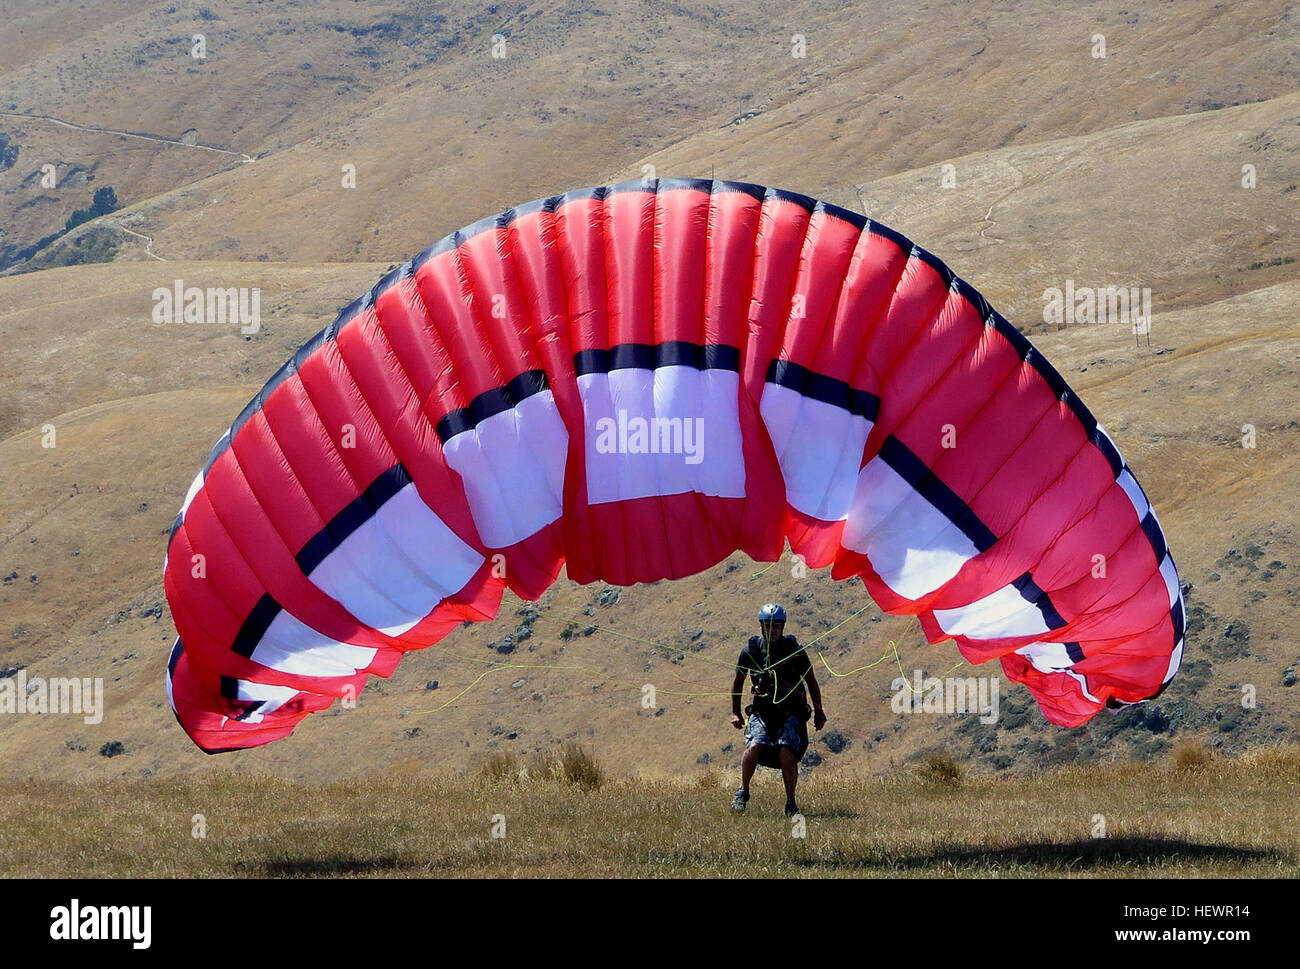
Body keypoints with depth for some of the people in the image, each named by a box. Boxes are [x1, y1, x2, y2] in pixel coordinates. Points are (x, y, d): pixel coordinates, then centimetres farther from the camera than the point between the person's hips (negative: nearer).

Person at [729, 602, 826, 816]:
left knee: (786, 752, -23)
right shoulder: (751, 650, -1)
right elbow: (738, 681, 14)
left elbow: (811, 681, 8)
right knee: (754, 747, -24)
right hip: (762, 711, 1)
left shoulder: (795, 650, -4)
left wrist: (819, 712, 8)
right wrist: (735, 713, 14)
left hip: (791, 712, -1)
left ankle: (791, 802, -8)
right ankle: (743, 791, -1)